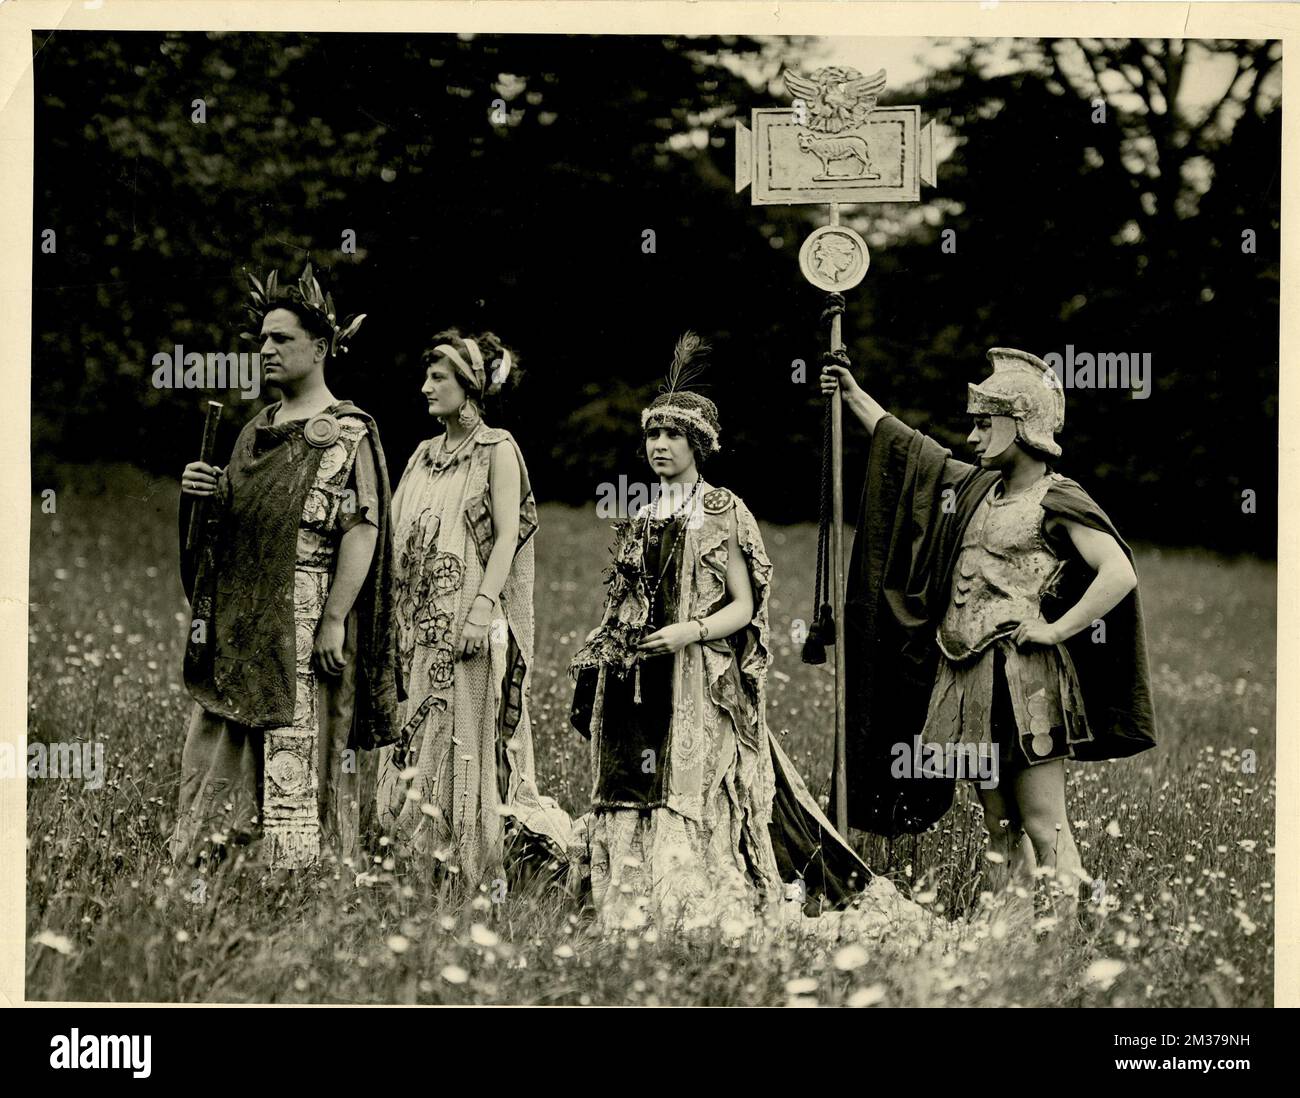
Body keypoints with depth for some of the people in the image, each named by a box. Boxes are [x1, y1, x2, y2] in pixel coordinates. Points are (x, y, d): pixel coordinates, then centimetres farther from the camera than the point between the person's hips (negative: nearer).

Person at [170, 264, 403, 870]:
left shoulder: (347, 432, -6)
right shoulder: (258, 428, 17)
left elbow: (361, 529, -13)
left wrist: (334, 622, -19)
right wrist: (205, 492, 1)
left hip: (303, 620, -7)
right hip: (239, 618, 8)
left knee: (297, 756, -6)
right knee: (216, 748, 6)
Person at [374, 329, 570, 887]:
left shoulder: (497, 450, -2)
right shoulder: (425, 454, 16)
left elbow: (507, 538, -10)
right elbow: (398, 535, 16)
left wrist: (482, 608, -20)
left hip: (469, 626, -6)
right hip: (418, 625, 7)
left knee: (467, 751, -5)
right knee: (413, 750, 3)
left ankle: (474, 878, -1)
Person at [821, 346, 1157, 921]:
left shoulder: (1057, 501, -8)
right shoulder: (978, 487, 14)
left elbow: (1120, 574, -18)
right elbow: (909, 448, 27)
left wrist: (1056, 629, -17)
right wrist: (853, 394, 29)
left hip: (1022, 679, -8)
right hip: (965, 677, 8)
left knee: (1042, 824, -7)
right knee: (998, 825, 11)